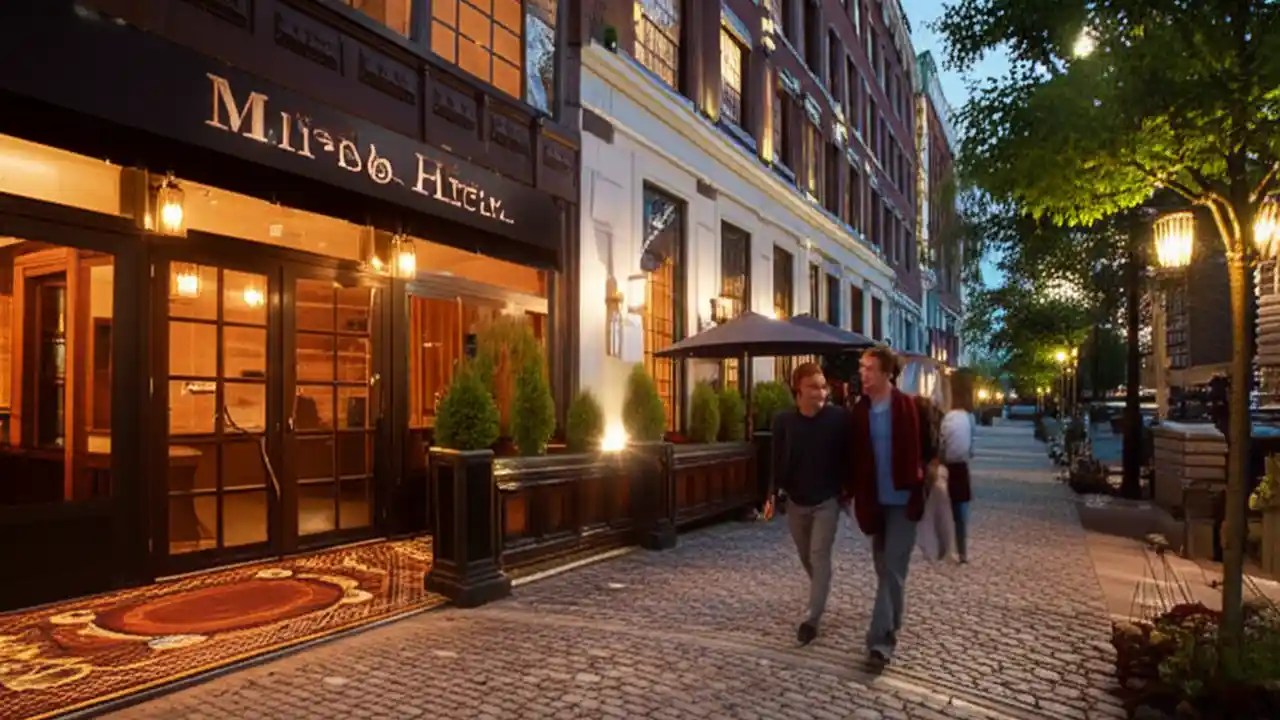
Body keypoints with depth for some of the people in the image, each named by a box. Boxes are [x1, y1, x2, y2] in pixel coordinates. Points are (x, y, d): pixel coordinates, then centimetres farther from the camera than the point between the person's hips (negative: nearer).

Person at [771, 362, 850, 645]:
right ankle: (819, 597, 44)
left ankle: (812, 618, 0)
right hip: (795, 501, 3)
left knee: (819, 557, -7)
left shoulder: (839, 417, -13)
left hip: (827, 500, -3)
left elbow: (848, 456, -6)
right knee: (806, 557, 18)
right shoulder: (783, 420, -8)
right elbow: (777, 459, -2)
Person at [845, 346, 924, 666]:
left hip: (902, 499, -5)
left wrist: (920, 483, -10)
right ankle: (890, 629, 35)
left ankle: (881, 637, 0)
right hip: (874, 500, 5)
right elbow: (855, 455, 7)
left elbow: (923, 448, -7)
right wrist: (850, 490, 7)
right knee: (884, 568, 17)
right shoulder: (859, 410, 1)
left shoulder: (909, 407, -12)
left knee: (892, 569, -4)